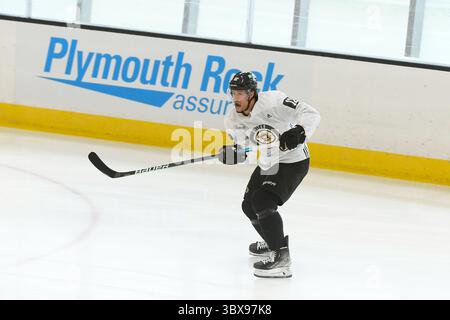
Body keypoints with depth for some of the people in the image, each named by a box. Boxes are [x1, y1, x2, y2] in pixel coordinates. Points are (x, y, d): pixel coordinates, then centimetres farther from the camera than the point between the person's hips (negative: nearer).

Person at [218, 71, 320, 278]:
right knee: (249, 205, 17)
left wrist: (299, 132, -48)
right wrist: (234, 154, -15)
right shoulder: (233, 120, -6)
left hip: (294, 161, -9)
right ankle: (272, 241, 44)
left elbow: (311, 114, -29)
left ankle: (281, 257, -24)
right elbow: (242, 143, 9)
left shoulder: (272, 101, -27)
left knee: (262, 201, -25)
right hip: (267, 163, 9)